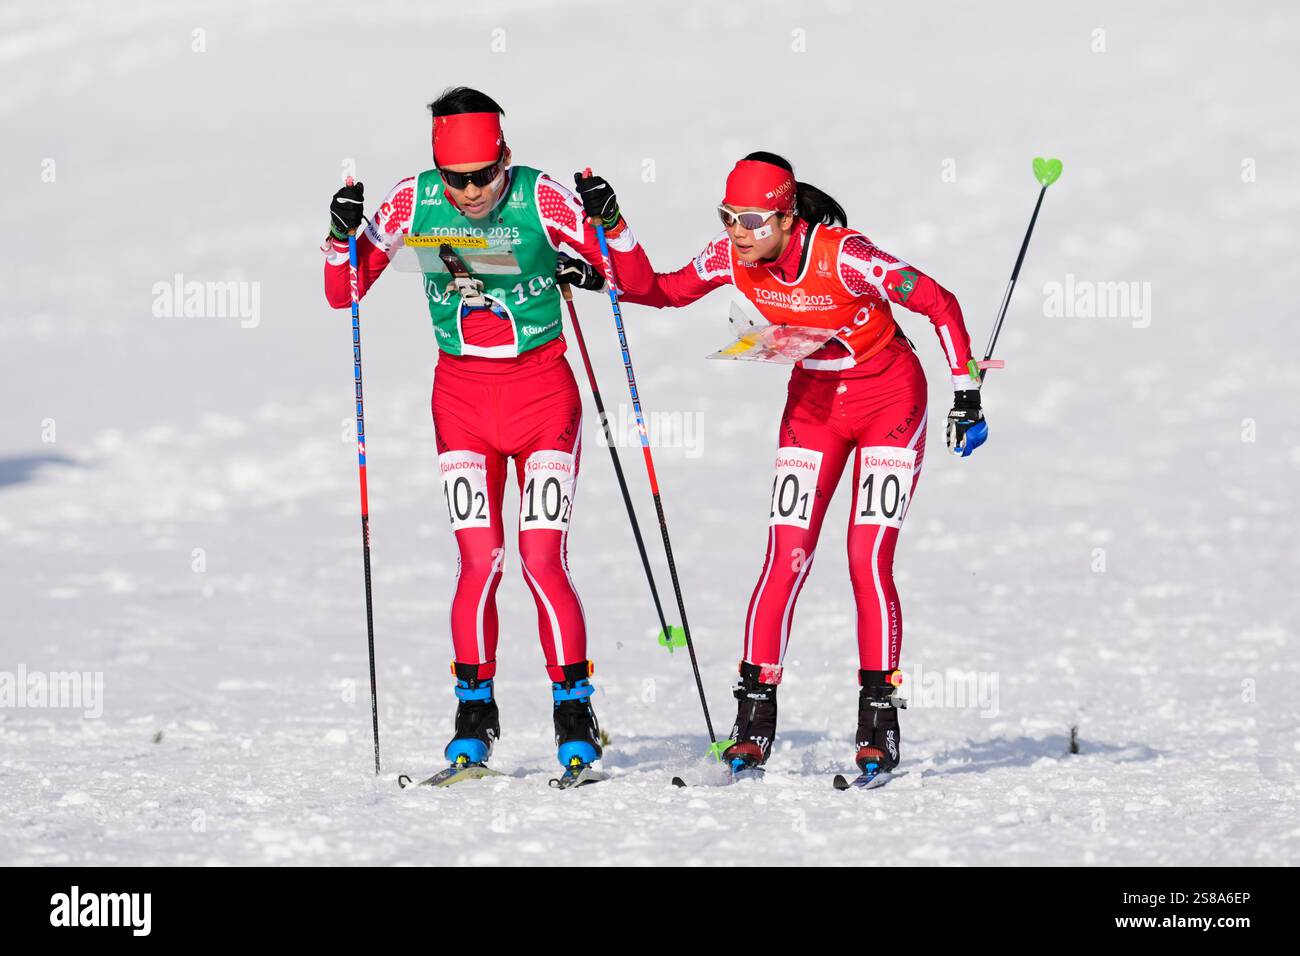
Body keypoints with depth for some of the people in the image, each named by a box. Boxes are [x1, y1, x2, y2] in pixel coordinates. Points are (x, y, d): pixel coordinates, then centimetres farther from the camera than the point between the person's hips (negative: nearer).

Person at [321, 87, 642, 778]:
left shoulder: (540, 198, -13)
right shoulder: (413, 202, -7)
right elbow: (342, 294, -1)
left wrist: (609, 225, -28)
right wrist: (342, 237, -19)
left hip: (542, 390, -2)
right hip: (462, 391, 2)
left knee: (543, 562, -10)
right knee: (479, 561, -8)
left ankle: (575, 716, 2)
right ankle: (475, 713, 6)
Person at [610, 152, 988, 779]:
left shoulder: (844, 256, -29)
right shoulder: (731, 258, -14)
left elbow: (940, 305, -23)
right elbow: (662, 290, 4)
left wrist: (966, 394, -25)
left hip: (889, 403, -4)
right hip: (813, 403, 4)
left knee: (868, 559, -12)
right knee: (786, 558, -7)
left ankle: (879, 716, -1)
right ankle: (755, 716, -4)